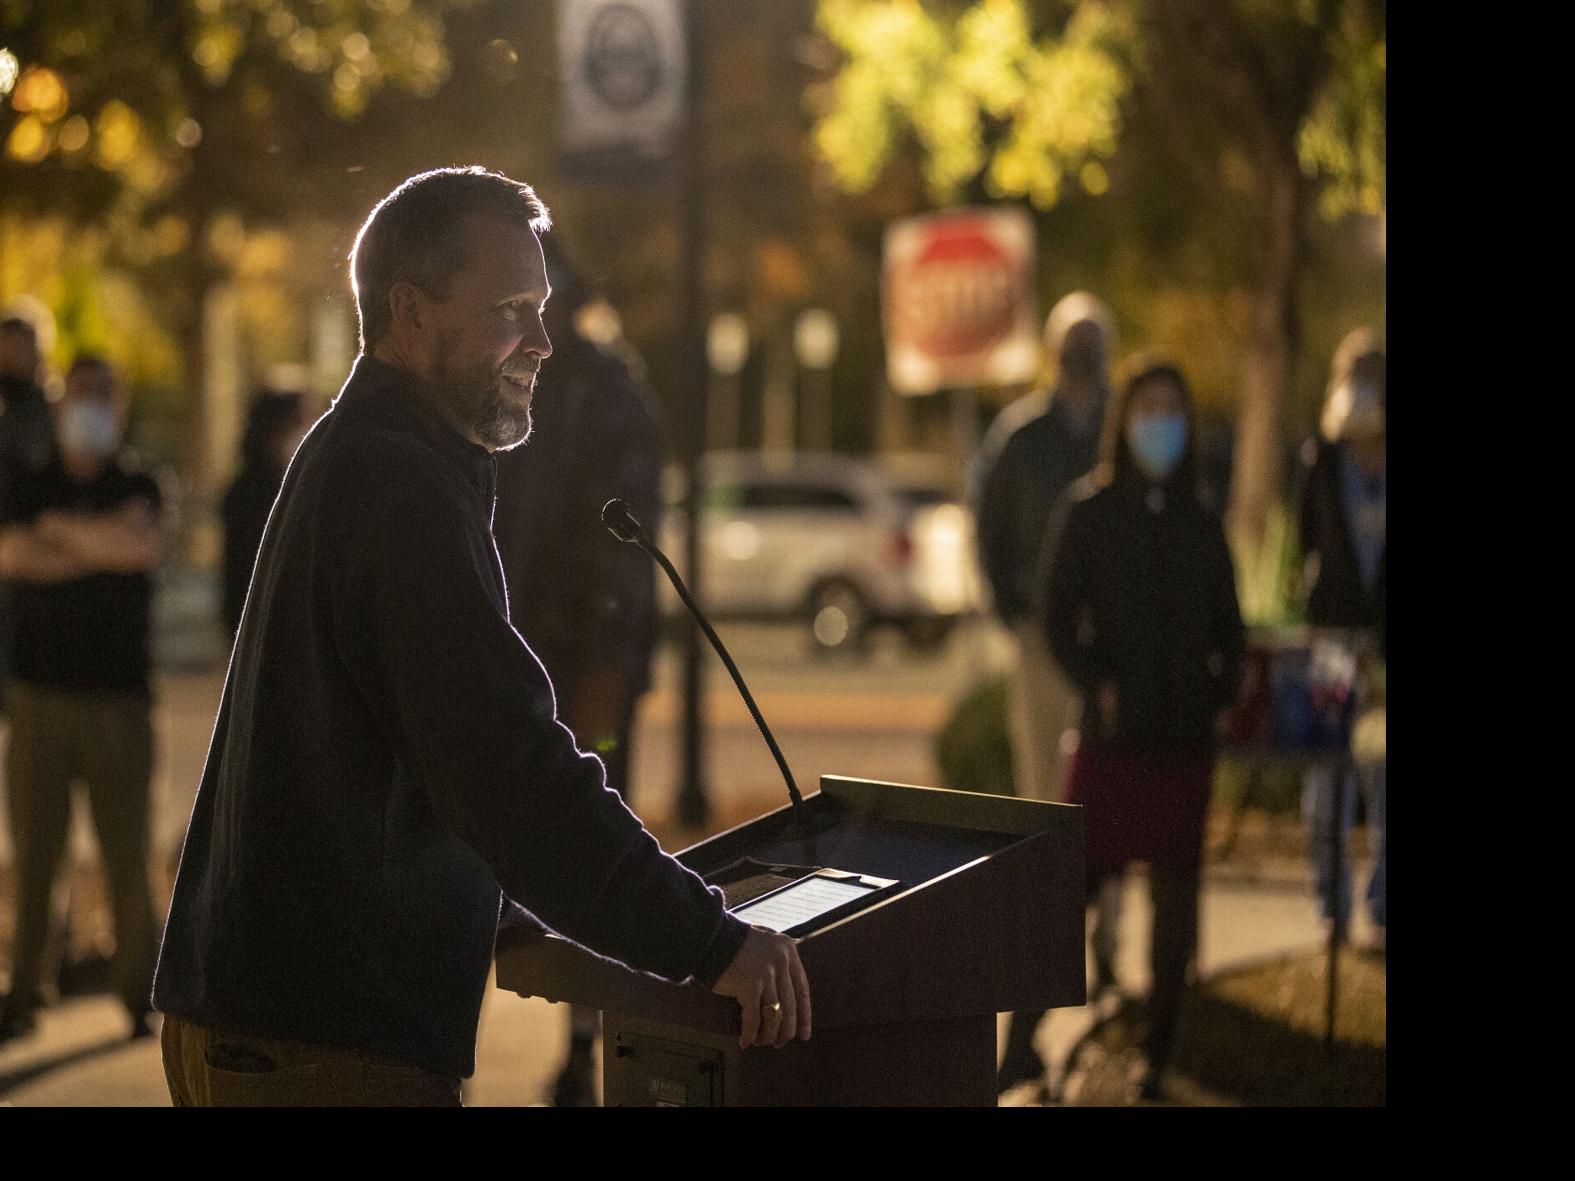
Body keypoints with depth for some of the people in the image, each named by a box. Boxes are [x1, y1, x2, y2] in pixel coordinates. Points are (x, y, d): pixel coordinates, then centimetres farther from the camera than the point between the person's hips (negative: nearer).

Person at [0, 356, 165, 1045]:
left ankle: (140, 994, 3)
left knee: (128, 851, -2)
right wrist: (104, 545, -8)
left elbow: (146, 544, -12)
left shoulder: (137, 490, 10)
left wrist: (62, 529, -3)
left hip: (119, 698, -1)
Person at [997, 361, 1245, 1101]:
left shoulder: (1201, 526, 10)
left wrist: (1224, 694, -1)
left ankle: (1157, 1051, 12)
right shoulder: (1088, 512, 2)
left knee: (1175, 888, 5)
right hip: (1115, 729, -3)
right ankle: (1024, 1033, -1)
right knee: (1075, 876, -9)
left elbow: (1228, 628, 16)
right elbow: (1056, 615, 0)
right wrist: (1097, 684, -13)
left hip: (1187, 733, 3)